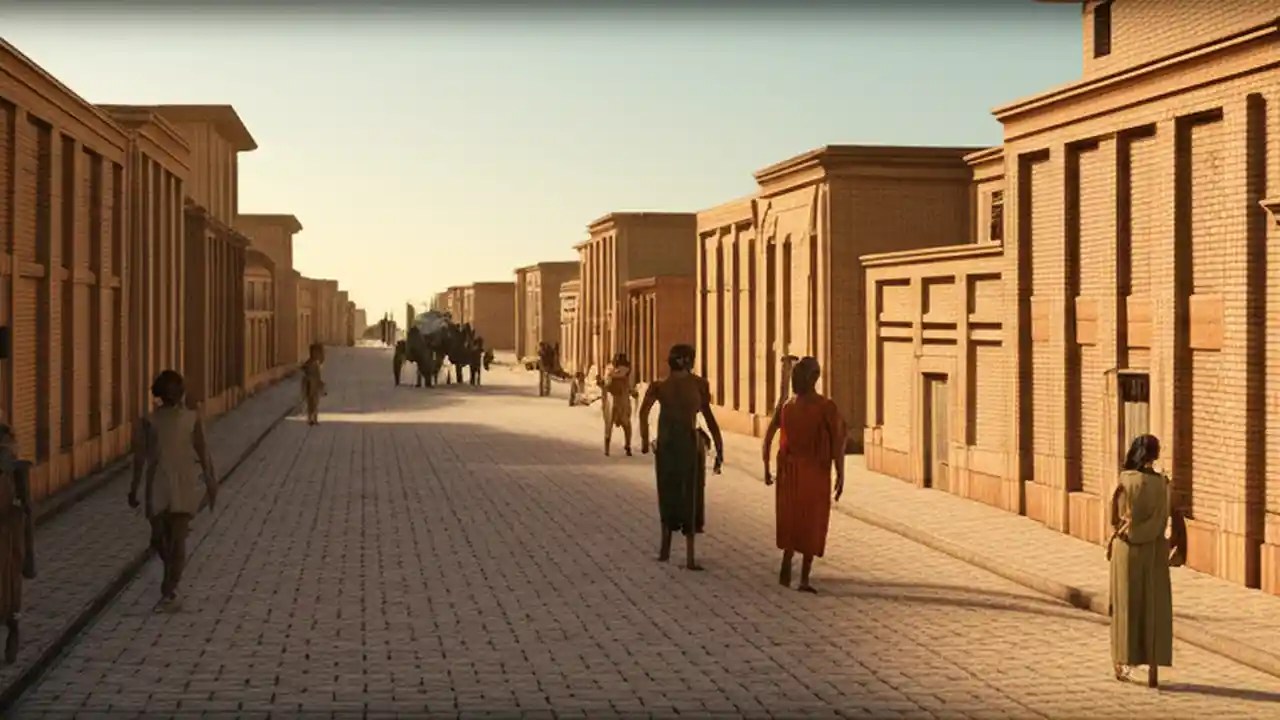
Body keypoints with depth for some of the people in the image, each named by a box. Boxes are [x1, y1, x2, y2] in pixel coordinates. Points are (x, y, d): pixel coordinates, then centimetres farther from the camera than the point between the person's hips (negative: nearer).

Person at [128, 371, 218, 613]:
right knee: (158, 539, 4)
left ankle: (170, 593, 9)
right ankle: (172, 577, 22)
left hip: (185, 484, -1)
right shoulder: (149, 421, 3)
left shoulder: (192, 418, 1)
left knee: (177, 539, 2)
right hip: (158, 485, 1)